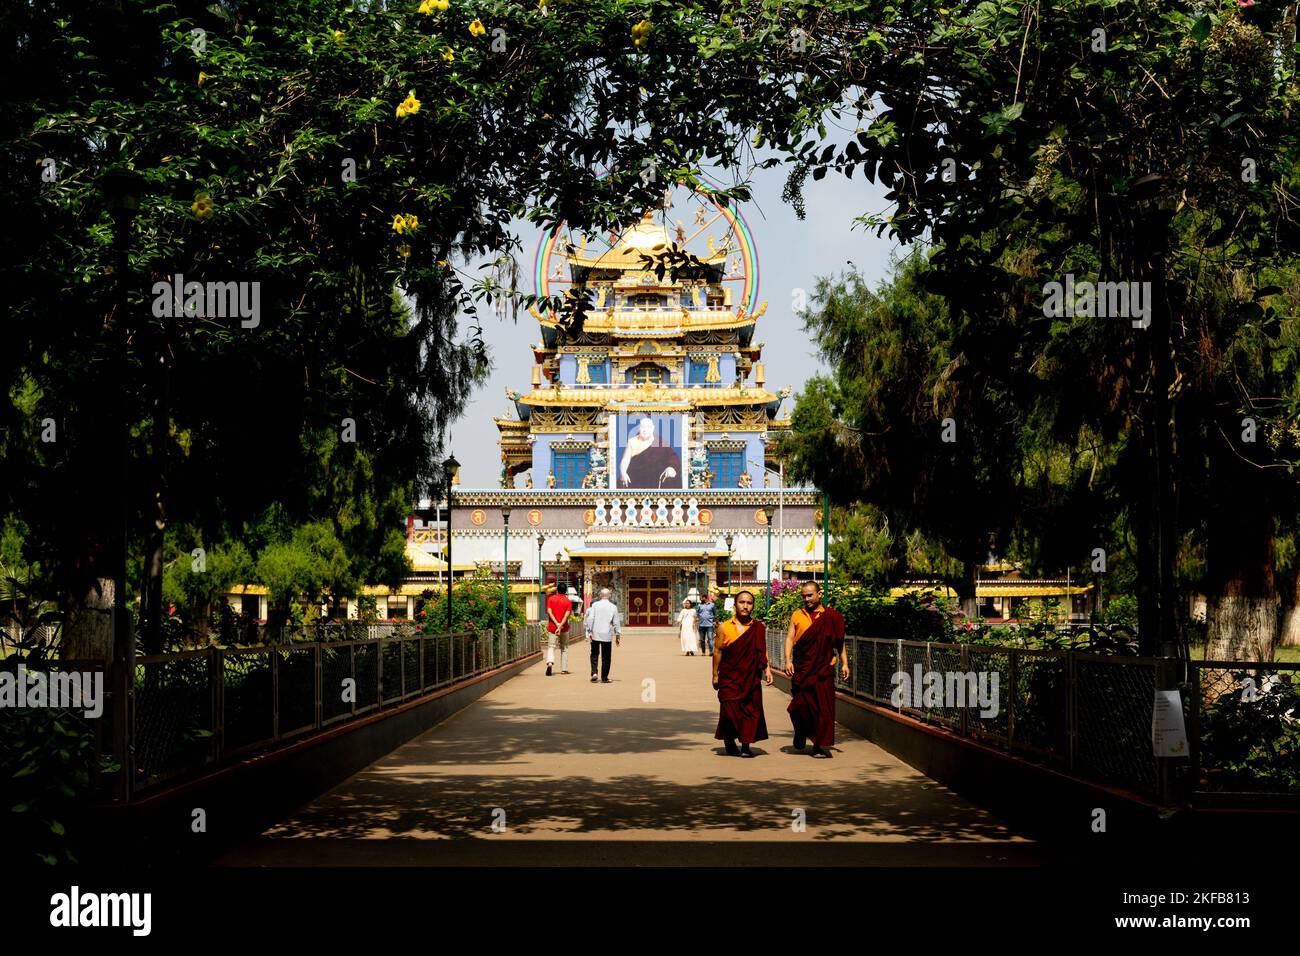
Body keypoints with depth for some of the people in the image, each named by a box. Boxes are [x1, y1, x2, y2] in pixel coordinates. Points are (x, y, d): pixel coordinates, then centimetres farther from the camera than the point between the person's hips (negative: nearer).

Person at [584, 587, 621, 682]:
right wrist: (617, 635, 10)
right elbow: (616, 622, 2)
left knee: (594, 654, 13)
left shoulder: (595, 605, -2)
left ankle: (594, 673, -5)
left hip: (595, 634, 0)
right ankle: (604, 678, 8)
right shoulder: (613, 607, -1)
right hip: (607, 635, 0)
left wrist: (589, 632, -1)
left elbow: (590, 619, -6)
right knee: (606, 657, 7)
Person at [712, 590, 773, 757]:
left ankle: (745, 745, 11)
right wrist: (715, 675, 3)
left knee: (751, 710, 0)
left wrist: (767, 670, -1)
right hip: (729, 678, -2)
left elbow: (762, 651, 10)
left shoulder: (759, 628, 4)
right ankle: (729, 741, 20)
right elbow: (718, 651, 3)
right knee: (730, 710, -4)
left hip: (751, 678, 2)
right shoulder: (725, 627, 0)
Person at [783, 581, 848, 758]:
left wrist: (844, 663, 2)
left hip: (824, 669, -1)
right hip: (801, 669, 1)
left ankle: (820, 745, 5)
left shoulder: (831, 616, 6)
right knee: (800, 704, 0)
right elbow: (790, 638, 3)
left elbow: (839, 642, 9)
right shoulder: (797, 616, 8)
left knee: (823, 706, -2)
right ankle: (801, 732, 30)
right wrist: (788, 660, -10)